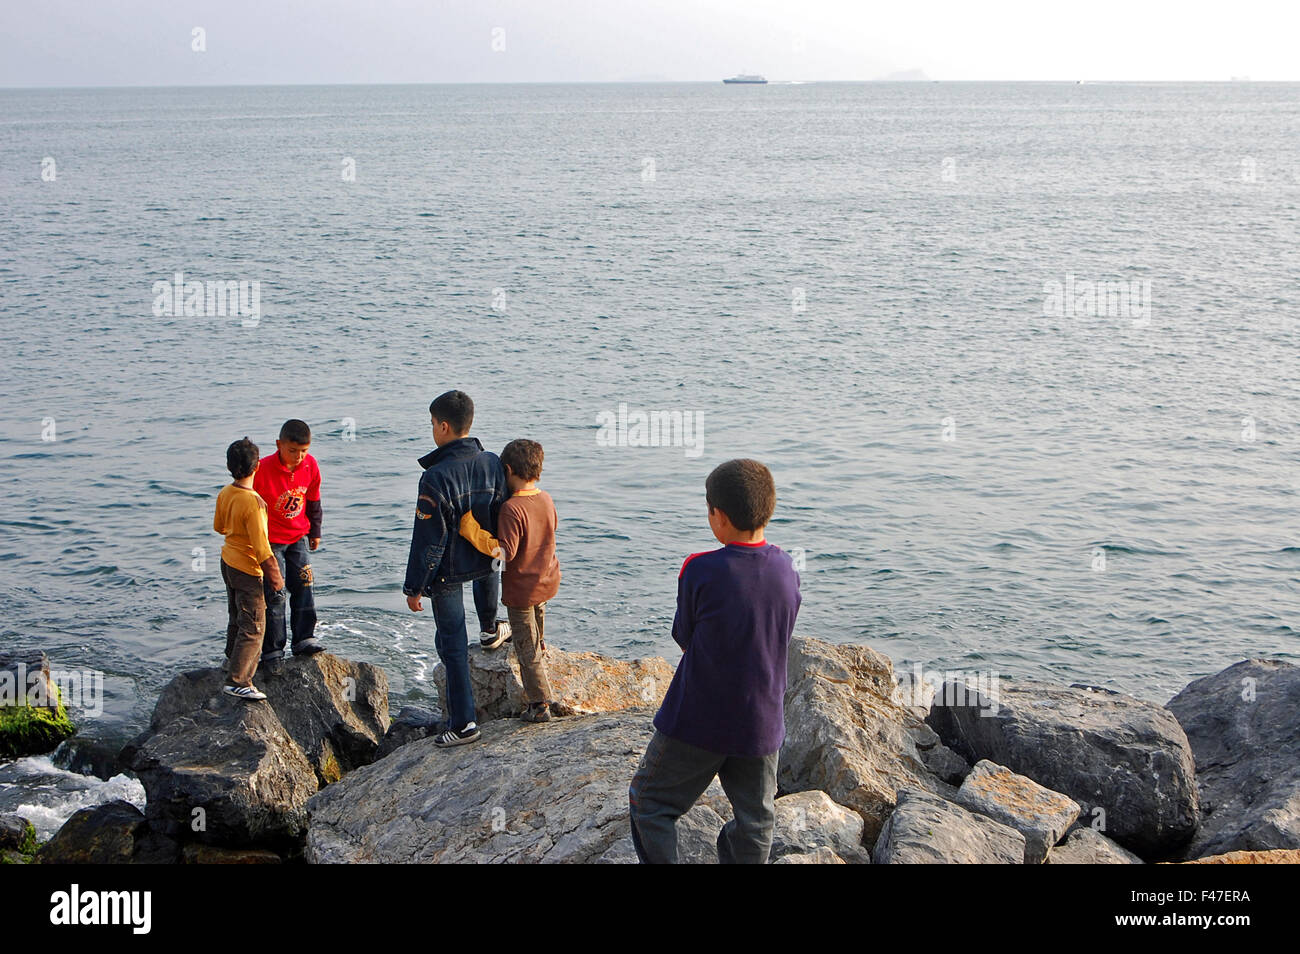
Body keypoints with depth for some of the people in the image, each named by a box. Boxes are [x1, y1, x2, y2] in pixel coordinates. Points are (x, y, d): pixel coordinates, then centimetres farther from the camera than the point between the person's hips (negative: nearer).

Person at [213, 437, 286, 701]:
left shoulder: (225, 493, -2)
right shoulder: (253, 502, -27)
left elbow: (218, 526, 15)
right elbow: (261, 548, -24)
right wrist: (276, 580, -17)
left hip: (228, 560, 9)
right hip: (247, 569, -9)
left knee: (237, 616, 27)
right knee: (253, 627, -2)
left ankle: (233, 660, 44)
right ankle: (237, 681, -4)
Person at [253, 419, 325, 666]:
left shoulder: (310, 466, -7)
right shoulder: (263, 469, -23)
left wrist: (315, 532, 17)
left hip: (298, 537, 5)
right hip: (270, 541, -4)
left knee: (304, 586, 3)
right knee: (273, 595, -2)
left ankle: (304, 638, 15)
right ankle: (272, 650, 7)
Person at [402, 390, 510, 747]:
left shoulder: (436, 479, -27)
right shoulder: (492, 464, -8)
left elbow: (428, 541, -22)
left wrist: (413, 587, -11)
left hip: (446, 572, -5)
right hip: (483, 560, 5)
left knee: (452, 642, 7)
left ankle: (462, 723, 12)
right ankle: (490, 629, 56)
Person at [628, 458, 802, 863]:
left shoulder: (699, 572, -18)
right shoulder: (786, 570, -4)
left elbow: (683, 637, -5)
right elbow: (779, 638, 7)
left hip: (697, 721, -4)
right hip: (761, 723, 4)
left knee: (649, 802, 14)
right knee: (755, 821, 15)